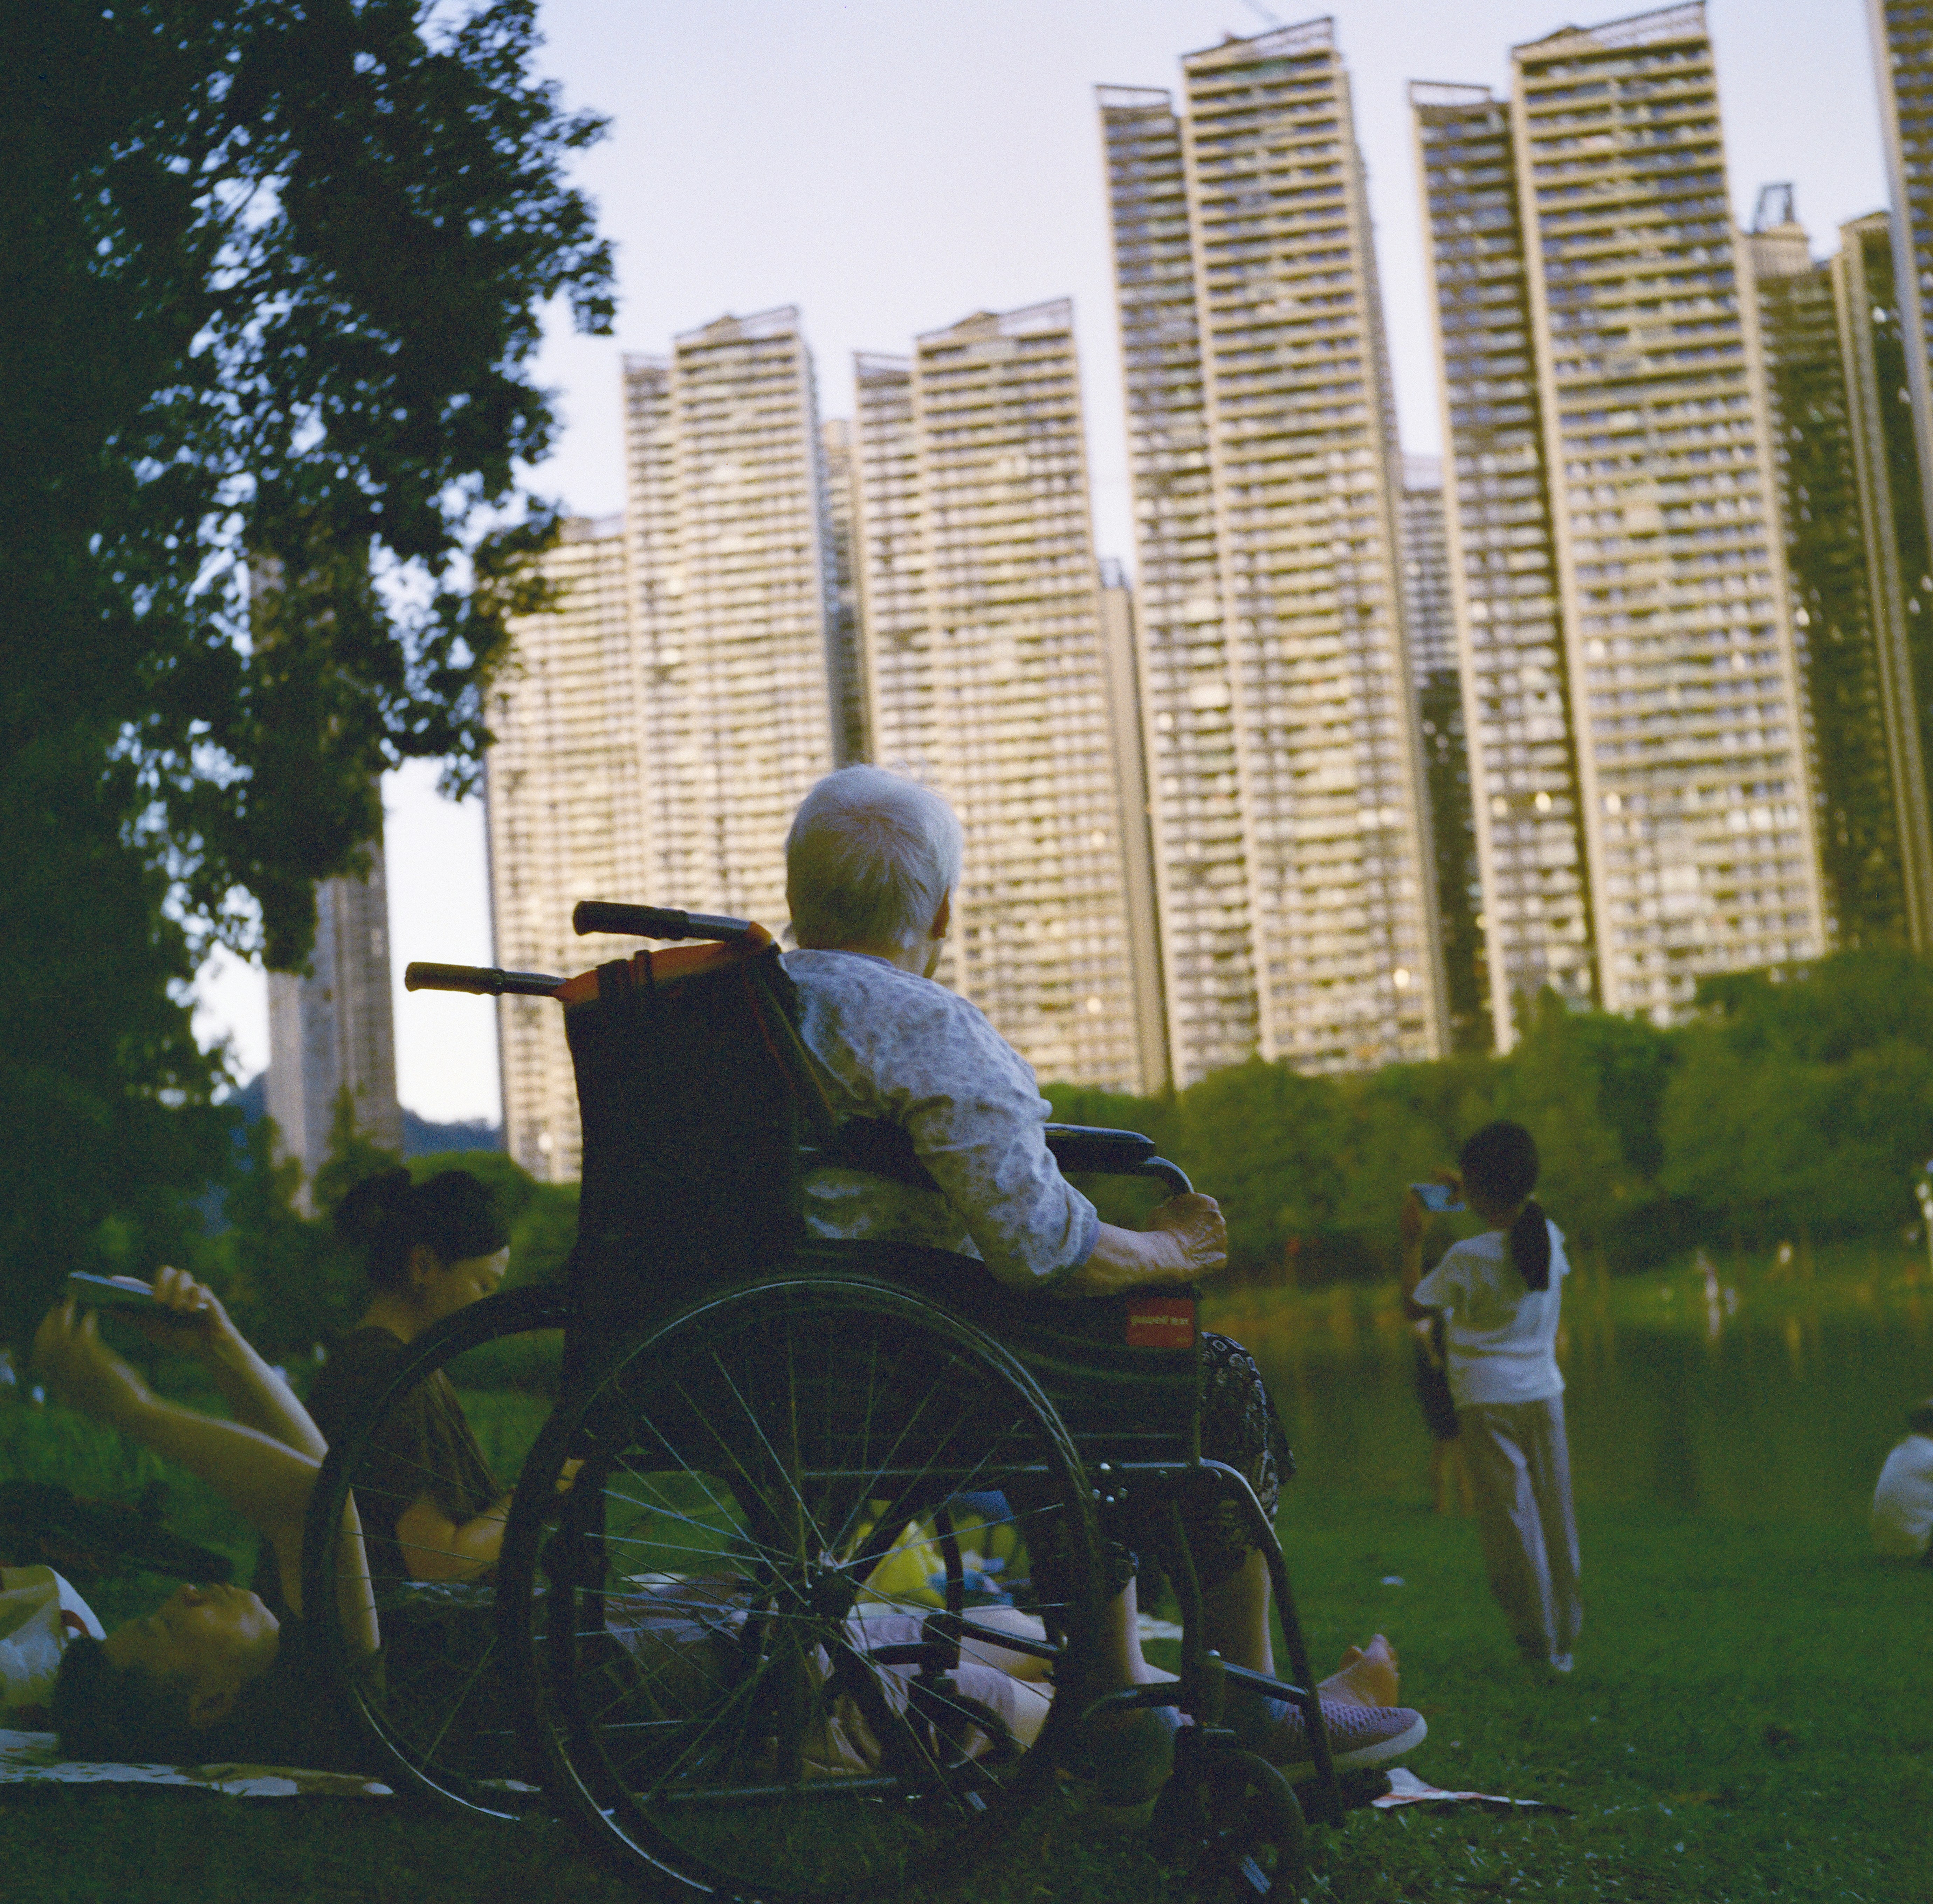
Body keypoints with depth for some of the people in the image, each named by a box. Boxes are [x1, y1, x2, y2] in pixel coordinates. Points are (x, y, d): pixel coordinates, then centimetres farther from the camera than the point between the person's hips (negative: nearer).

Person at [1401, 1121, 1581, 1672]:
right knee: (1555, 1516, 12)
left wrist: (1412, 1241, 7)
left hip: (1489, 1402, -5)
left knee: (1510, 1519, 1)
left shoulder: (1468, 1259, -16)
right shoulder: (1550, 1238, 0)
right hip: (1544, 1394, 5)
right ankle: (1566, 1636, 19)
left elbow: (1413, 1306, -1)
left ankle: (1539, 1641, 4)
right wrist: (1476, 1201, 27)